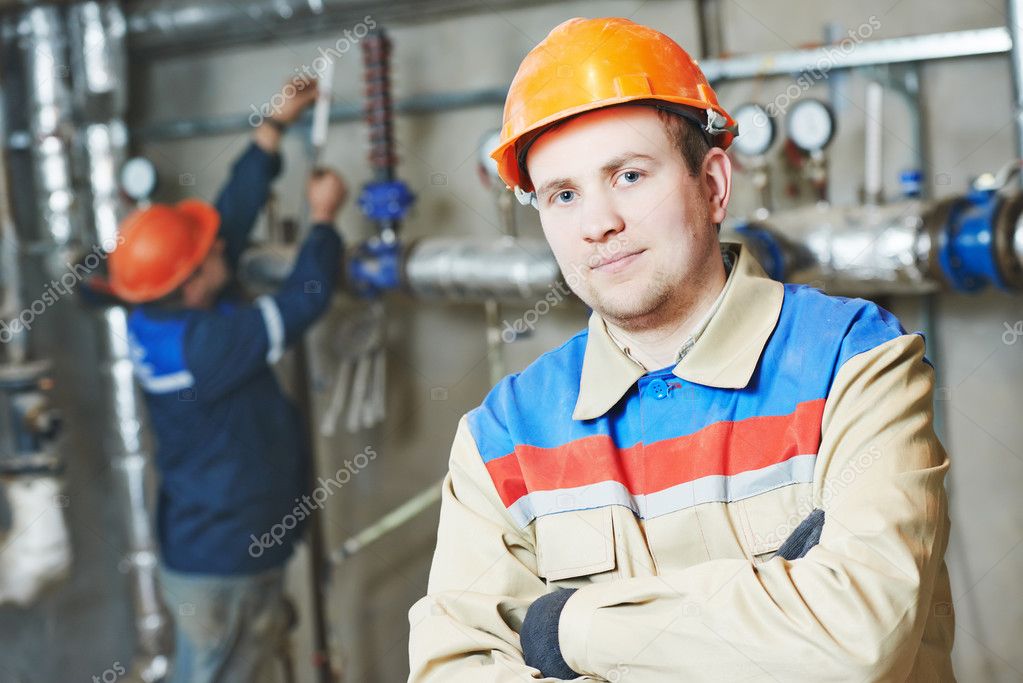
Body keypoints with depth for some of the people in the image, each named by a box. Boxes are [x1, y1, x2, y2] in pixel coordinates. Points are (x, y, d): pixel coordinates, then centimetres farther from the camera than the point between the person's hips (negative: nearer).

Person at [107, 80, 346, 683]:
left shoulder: (164, 319, -3)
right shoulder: (204, 345, -29)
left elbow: (234, 213, 2)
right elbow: (303, 301, -22)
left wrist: (278, 124, 6)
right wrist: (324, 219, -6)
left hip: (239, 550, 9)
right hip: (220, 564, -9)